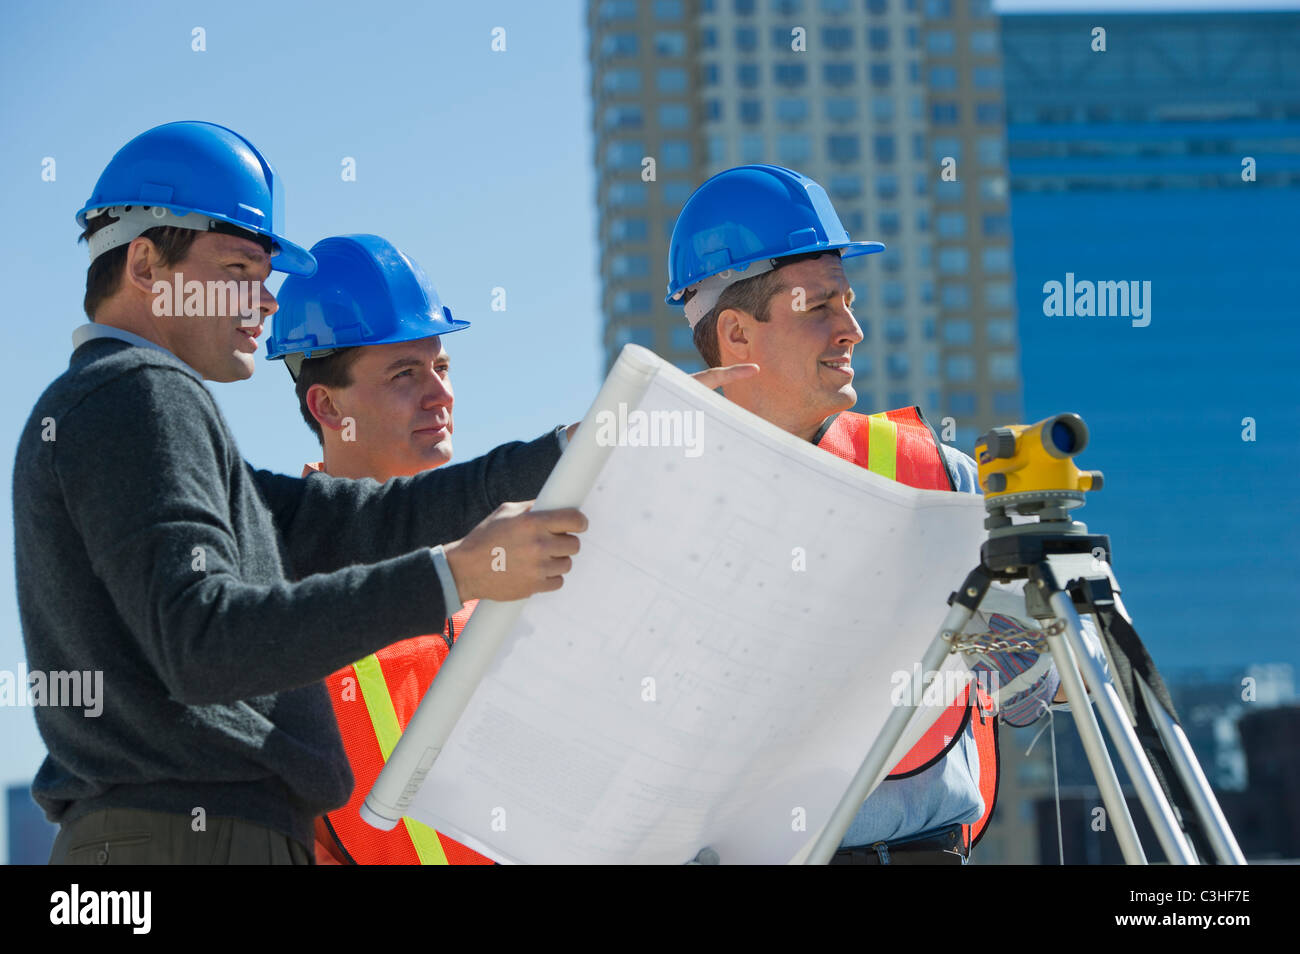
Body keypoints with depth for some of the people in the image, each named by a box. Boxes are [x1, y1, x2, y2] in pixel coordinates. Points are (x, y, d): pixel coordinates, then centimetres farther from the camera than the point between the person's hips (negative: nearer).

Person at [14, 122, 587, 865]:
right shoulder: (141, 396, -7)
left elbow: (347, 520, 15)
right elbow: (201, 641, -21)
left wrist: (567, 450, 8)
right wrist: (452, 575, -25)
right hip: (198, 837, -10)